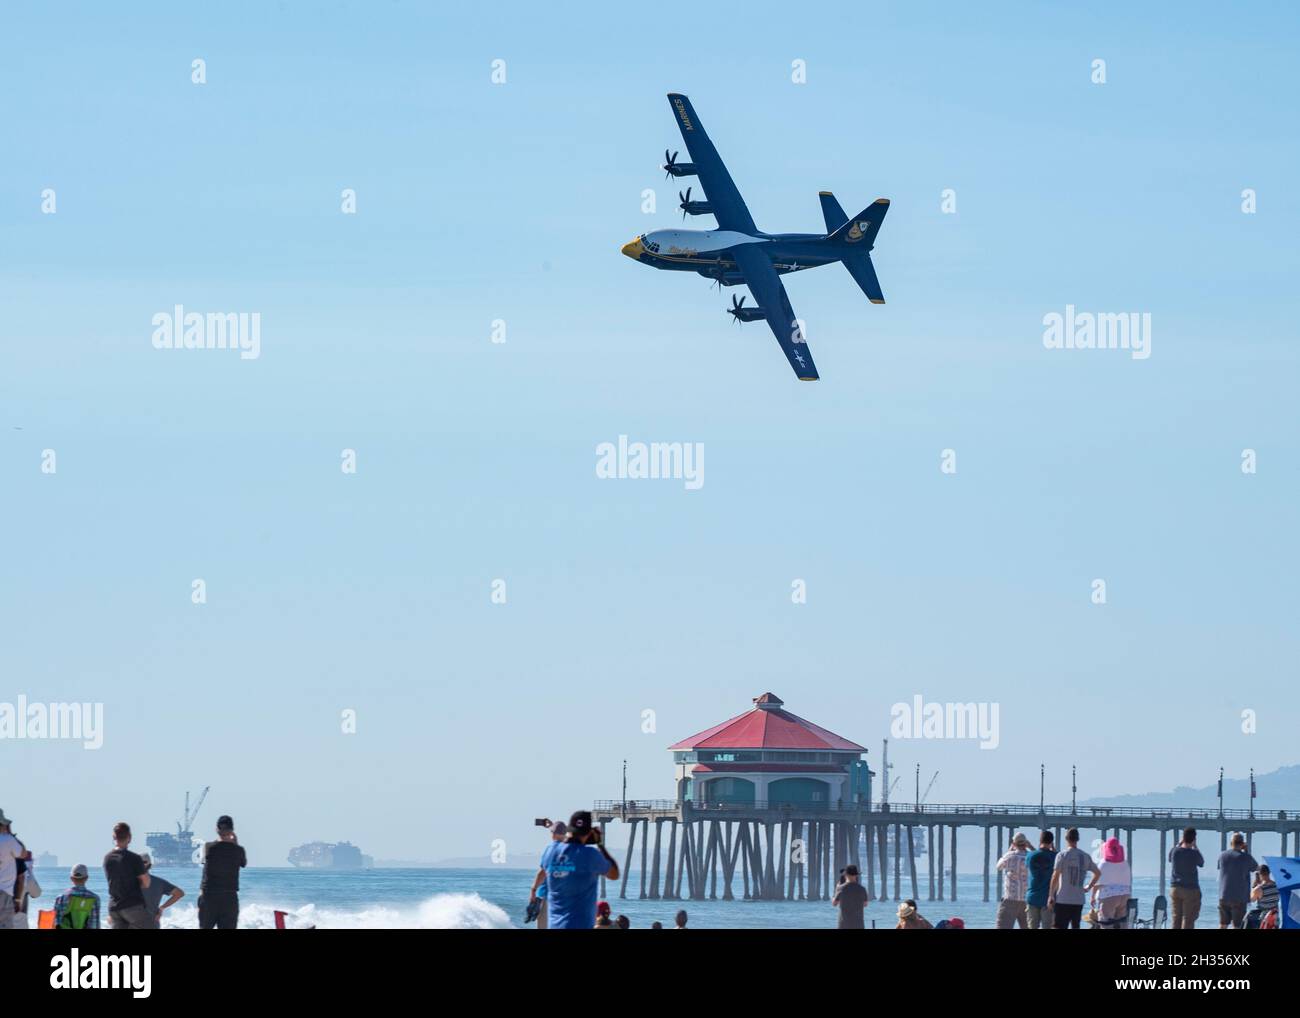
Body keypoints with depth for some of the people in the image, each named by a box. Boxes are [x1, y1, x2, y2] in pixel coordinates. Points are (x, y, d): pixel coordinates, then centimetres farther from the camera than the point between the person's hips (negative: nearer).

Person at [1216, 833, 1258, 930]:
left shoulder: (1223, 856, 2)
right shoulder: (1246, 857, -9)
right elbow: (1257, 867, 8)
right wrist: (1246, 851, 12)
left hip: (1224, 896, 4)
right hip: (1239, 897, -4)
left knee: (1223, 925, 11)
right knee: (1237, 926, 1)